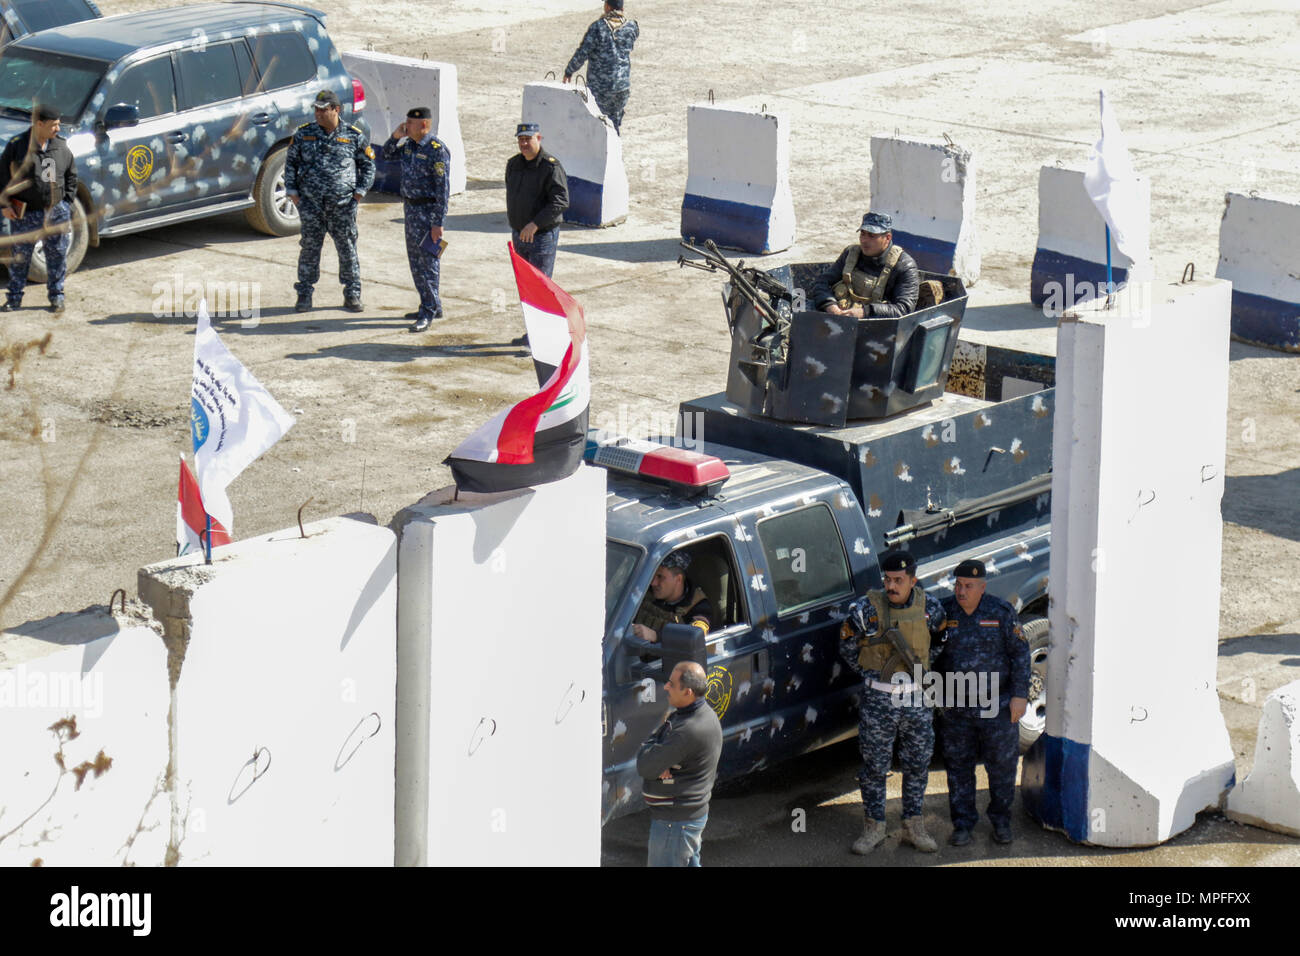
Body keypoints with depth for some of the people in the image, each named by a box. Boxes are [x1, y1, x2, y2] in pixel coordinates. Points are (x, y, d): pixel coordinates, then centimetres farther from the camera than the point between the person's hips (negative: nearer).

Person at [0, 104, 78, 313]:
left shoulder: (61, 147, 2)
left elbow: (71, 176, 13)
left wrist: (67, 202, 6)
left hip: (56, 212, 2)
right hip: (25, 214, -2)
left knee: (57, 255, 7)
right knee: (20, 256, 4)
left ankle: (56, 296, 20)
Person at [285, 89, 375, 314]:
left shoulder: (353, 136, 2)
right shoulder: (303, 134, 6)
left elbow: (368, 164, 11)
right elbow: (290, 163, 13)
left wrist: (360, 190, 2)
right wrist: (291, 191, 5)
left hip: (343, 203, -1)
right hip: (310, 201, 1)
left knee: (347, 248, 3)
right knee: (309, 247, 4)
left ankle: (352, 294, 13)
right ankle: (304, 295, 13)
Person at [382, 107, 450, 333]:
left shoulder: (437, 150, -17)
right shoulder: (409, 145, 8)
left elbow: (443, 189, -19)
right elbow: (387, 156, 24)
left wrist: (437, 223, -21)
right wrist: (395, 137, 3)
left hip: (427, 210, -9)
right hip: (410, 208, 9)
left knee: (427, 261, -6)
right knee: (415, 260, 15)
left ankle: (428, 313, -2)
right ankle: (432, 306, 25)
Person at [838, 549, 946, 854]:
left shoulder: (928, 607, -3)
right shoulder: (867, 608, -11)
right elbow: (847, 648, 2)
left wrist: (925, 672, 12)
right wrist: (870, 674, 2)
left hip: (917, 700, 2)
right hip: (878, 700, -2)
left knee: (917, 765, 11)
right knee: (875, 766, 5)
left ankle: (914, 827, 23)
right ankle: (874, 827, 19)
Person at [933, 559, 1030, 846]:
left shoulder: (1001, 612, -7)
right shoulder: (944, 612, -2)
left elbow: (1020, 654, -5)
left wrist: (1020, 695, -9)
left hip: (997, 705, -2)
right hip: (956, 708, 2)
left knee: (1002, 764, 6)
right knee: (958, 765, 6)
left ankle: (1001, 820, 23)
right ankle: (963, 824, 17)